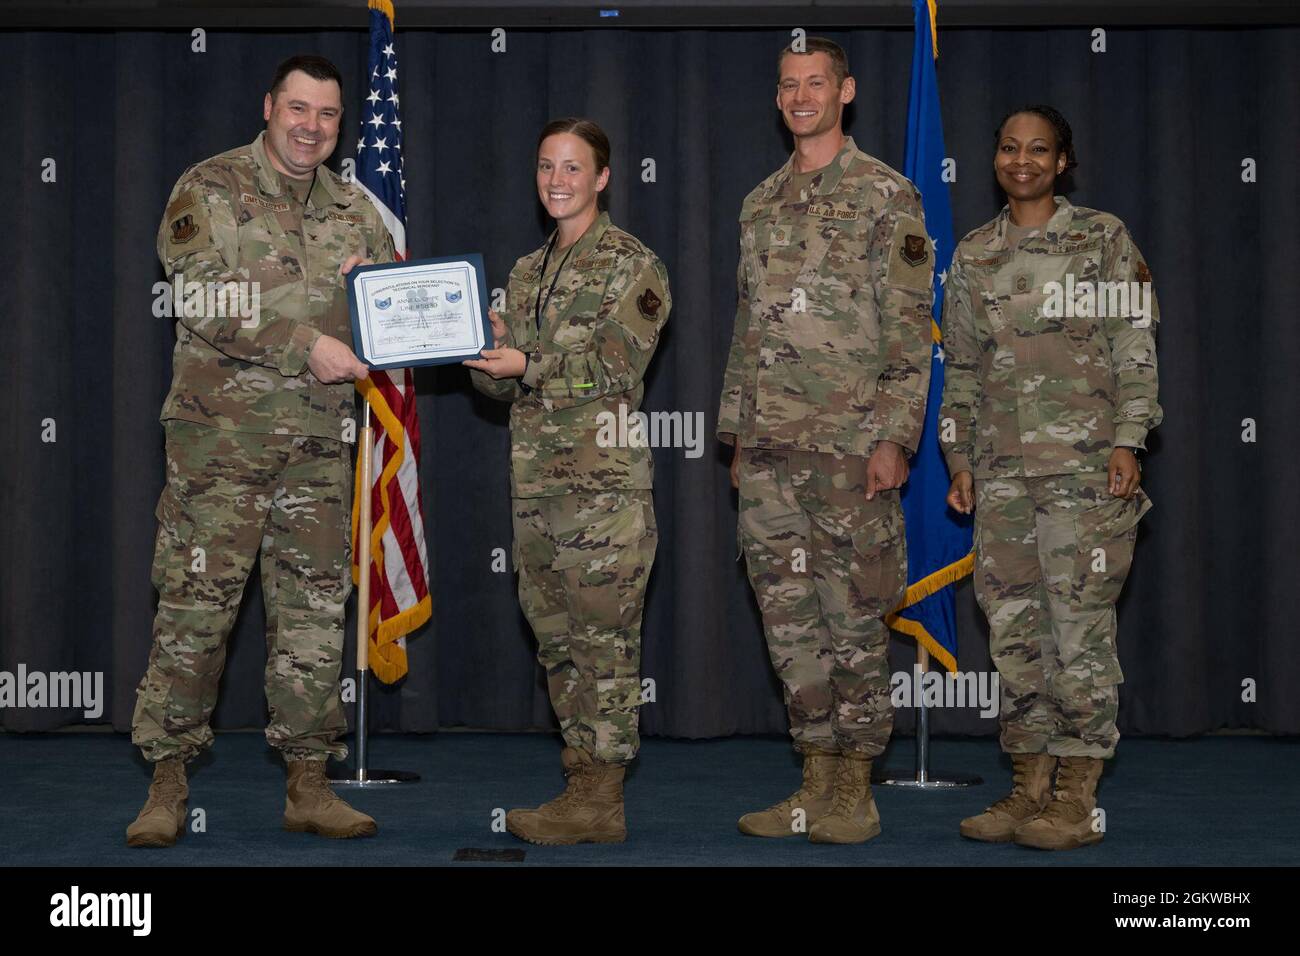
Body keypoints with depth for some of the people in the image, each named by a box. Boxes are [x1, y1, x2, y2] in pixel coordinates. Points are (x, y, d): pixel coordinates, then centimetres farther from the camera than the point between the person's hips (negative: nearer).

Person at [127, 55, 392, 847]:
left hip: (320, 437, 5)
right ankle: (168, 786, 4)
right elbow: (203, 301, -15)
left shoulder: (354, 209, 13)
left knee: (315, 606, 6)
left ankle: (309, 784, 14)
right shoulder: (210, 190, -3)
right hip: (224, 428, -5)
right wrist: (304, 347, -21)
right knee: (197, 602, -5)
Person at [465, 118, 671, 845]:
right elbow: (503, 383, 18)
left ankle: (602, 799, -4)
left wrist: (531, 363, -20)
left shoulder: (633, 264, -1)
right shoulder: (529, 272, 20)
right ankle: (585, 779, 16)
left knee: (603, 636, -7)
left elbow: (619, 363, -13)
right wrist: (491, 355, -3)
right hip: (536, 481, 7)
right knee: (558, 636, 9)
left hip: (604, 481, -7)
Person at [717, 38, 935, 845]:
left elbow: (909, 332, -7)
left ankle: (856, 792, 5)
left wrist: (894, 438, -14)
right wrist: (737, 436, 17)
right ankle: (816, 784, 15)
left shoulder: (886, 197, -2)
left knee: (854, 618, -2)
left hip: (849, 445, -6)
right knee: (789, 616, 7)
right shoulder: (760, 204, 17)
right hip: (770, 449, 6)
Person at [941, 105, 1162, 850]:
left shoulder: (1103, 238, 2)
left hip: (1084, 461, -5)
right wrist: (961, 458, 10)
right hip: (1003, 469, 5)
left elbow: (1136, 348, -1)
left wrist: (1127, 439, -11)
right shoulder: (974, 256, 13)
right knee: (1013, 623, 5)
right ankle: (1030, 789, 12)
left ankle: (1077, 799, -2)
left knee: (1080, 621, -7)